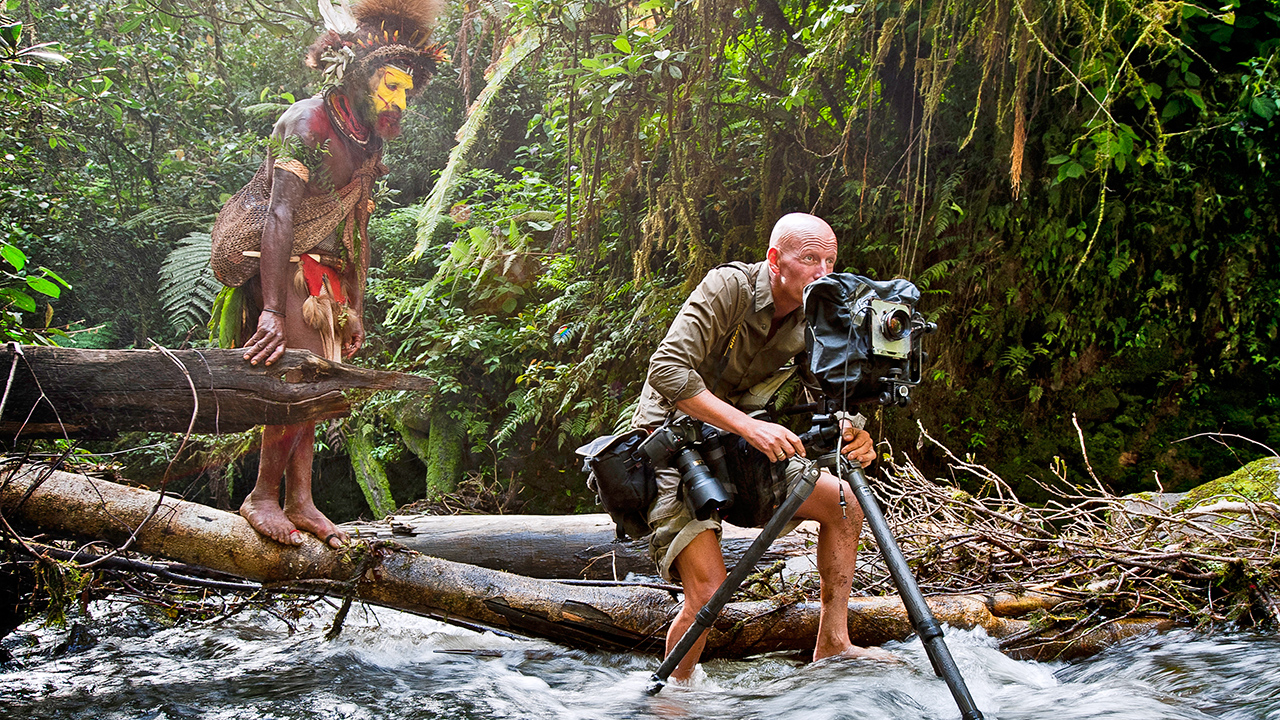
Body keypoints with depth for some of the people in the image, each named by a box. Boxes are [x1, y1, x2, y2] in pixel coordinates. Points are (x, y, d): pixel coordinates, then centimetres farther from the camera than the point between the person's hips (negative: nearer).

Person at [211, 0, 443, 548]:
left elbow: (357, 229, 14)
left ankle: (299, 500, 6)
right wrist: (271, 311, -35)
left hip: (322, 265, 8)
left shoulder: (370, 141, 7)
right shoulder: (307, 122, -19)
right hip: (274, 258, -8)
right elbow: (280, 214, -28)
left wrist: (354, 309, 12)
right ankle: (263, 496, -5)